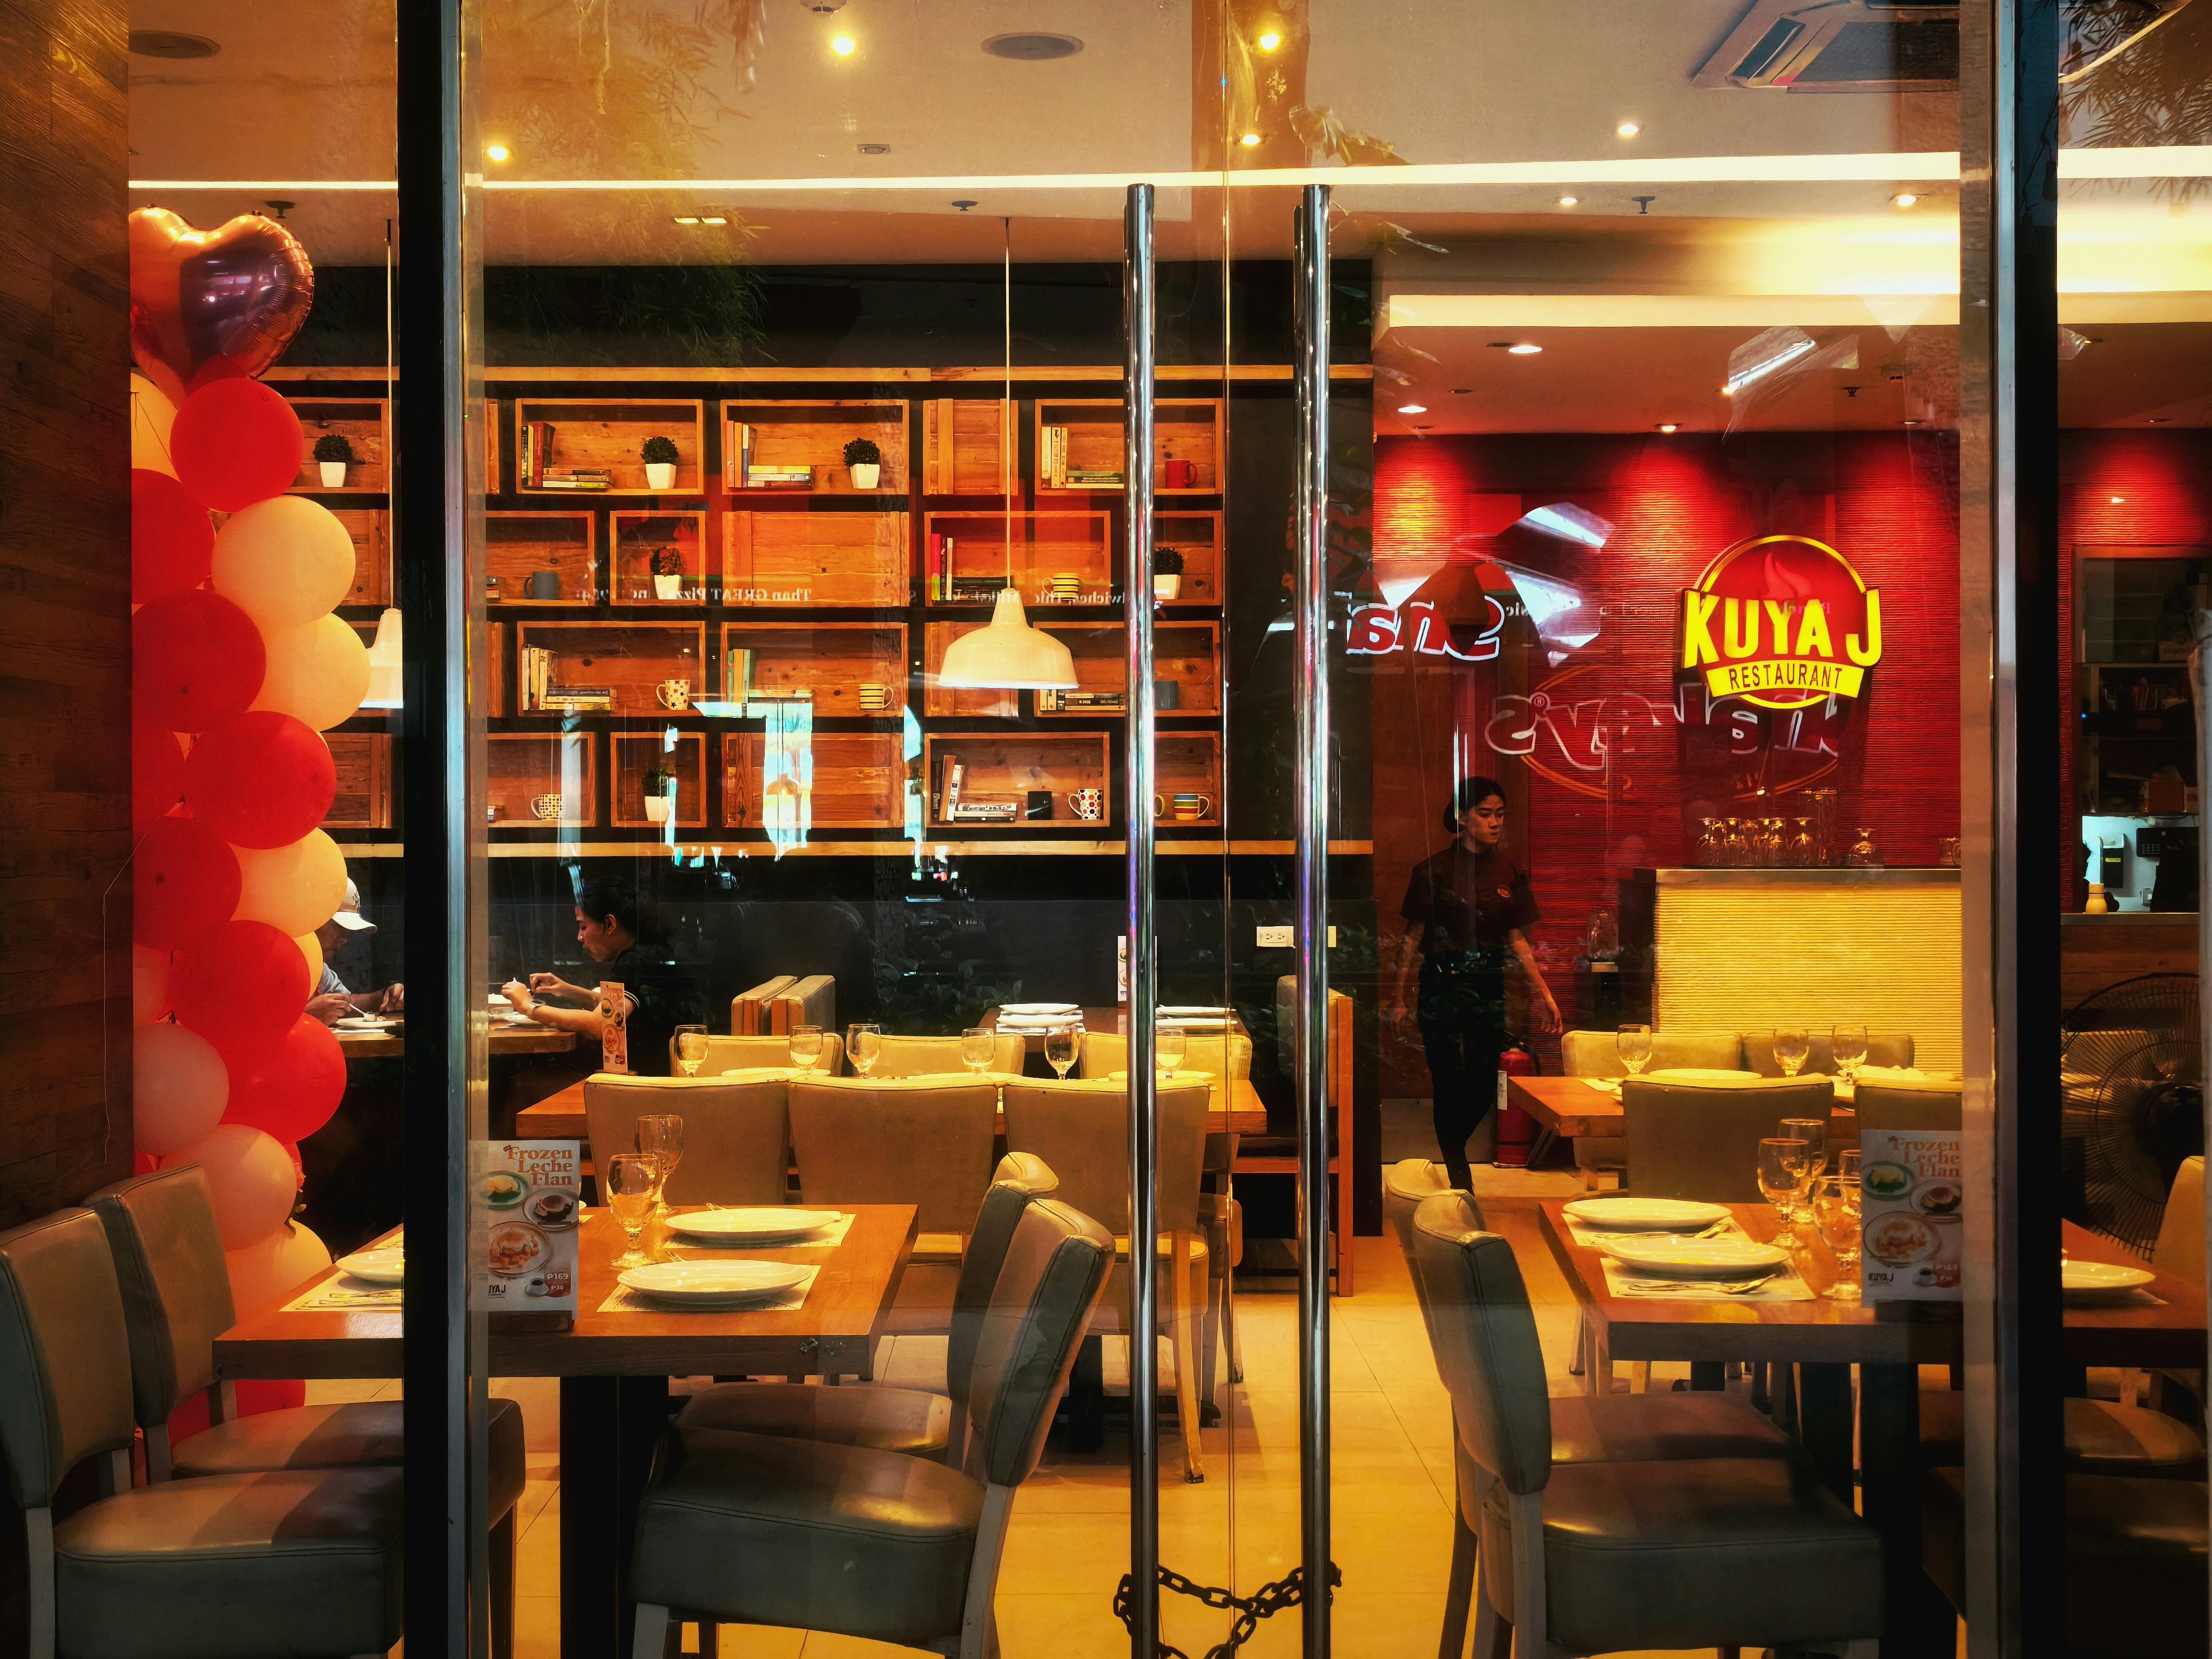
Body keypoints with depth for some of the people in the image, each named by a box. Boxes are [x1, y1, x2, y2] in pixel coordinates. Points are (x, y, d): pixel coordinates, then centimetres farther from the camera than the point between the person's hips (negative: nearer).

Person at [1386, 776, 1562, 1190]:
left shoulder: (1510, 872, 5)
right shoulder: (1434, 871, -5)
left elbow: (1517, 939, 10)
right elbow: (1413, 938, -1)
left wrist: (1543, 993, 6)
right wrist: (1398, 997, -3)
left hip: (1489, 986, 3)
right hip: (1441, 986, -3)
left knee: (1483, 1089, 4)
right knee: (1449, 1088, -3)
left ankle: (1451, 1152, 32)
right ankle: (1459, 1181, 10)